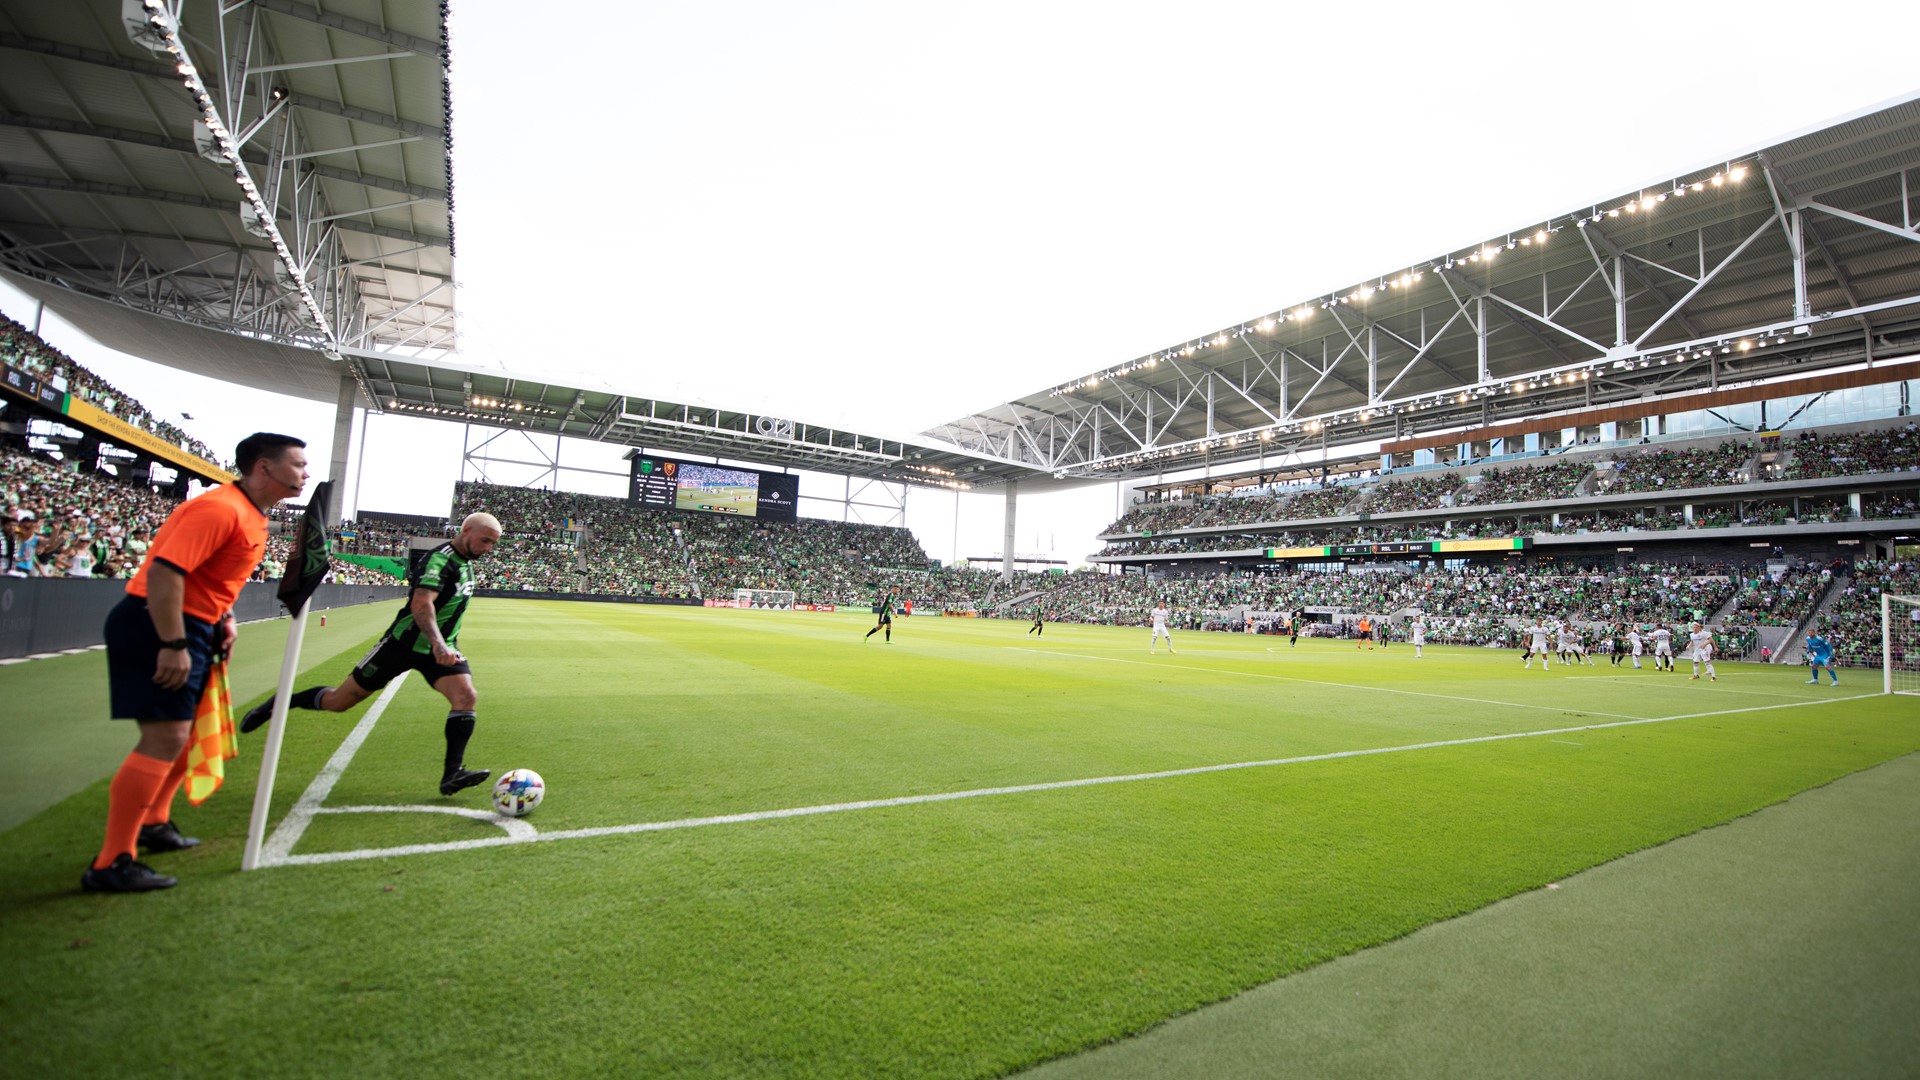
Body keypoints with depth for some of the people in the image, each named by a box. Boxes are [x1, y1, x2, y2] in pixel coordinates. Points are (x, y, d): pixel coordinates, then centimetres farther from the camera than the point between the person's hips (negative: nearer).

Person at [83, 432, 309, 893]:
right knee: (165, 739, -12)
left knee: (189, 729, 21)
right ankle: (110, 864, -4)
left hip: (191, 629, 11)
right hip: (160, 629, -11)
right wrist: (173, 645, -28)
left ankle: (154, 823, 38)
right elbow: (164, 571, -27)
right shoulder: (220, 508, -21)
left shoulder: (252, 518, 11)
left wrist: (223, 617, 10)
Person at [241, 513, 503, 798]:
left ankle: (452, 774, -15)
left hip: (442, 647, 7)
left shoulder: (466, 562, 8)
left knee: (467, 697, -16)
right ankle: (276, 705, 35)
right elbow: (421, 603, -36)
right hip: (404, 643, -6)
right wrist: (438, 645, -48)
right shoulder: (440, 559, -21)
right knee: (338, 702, 6)